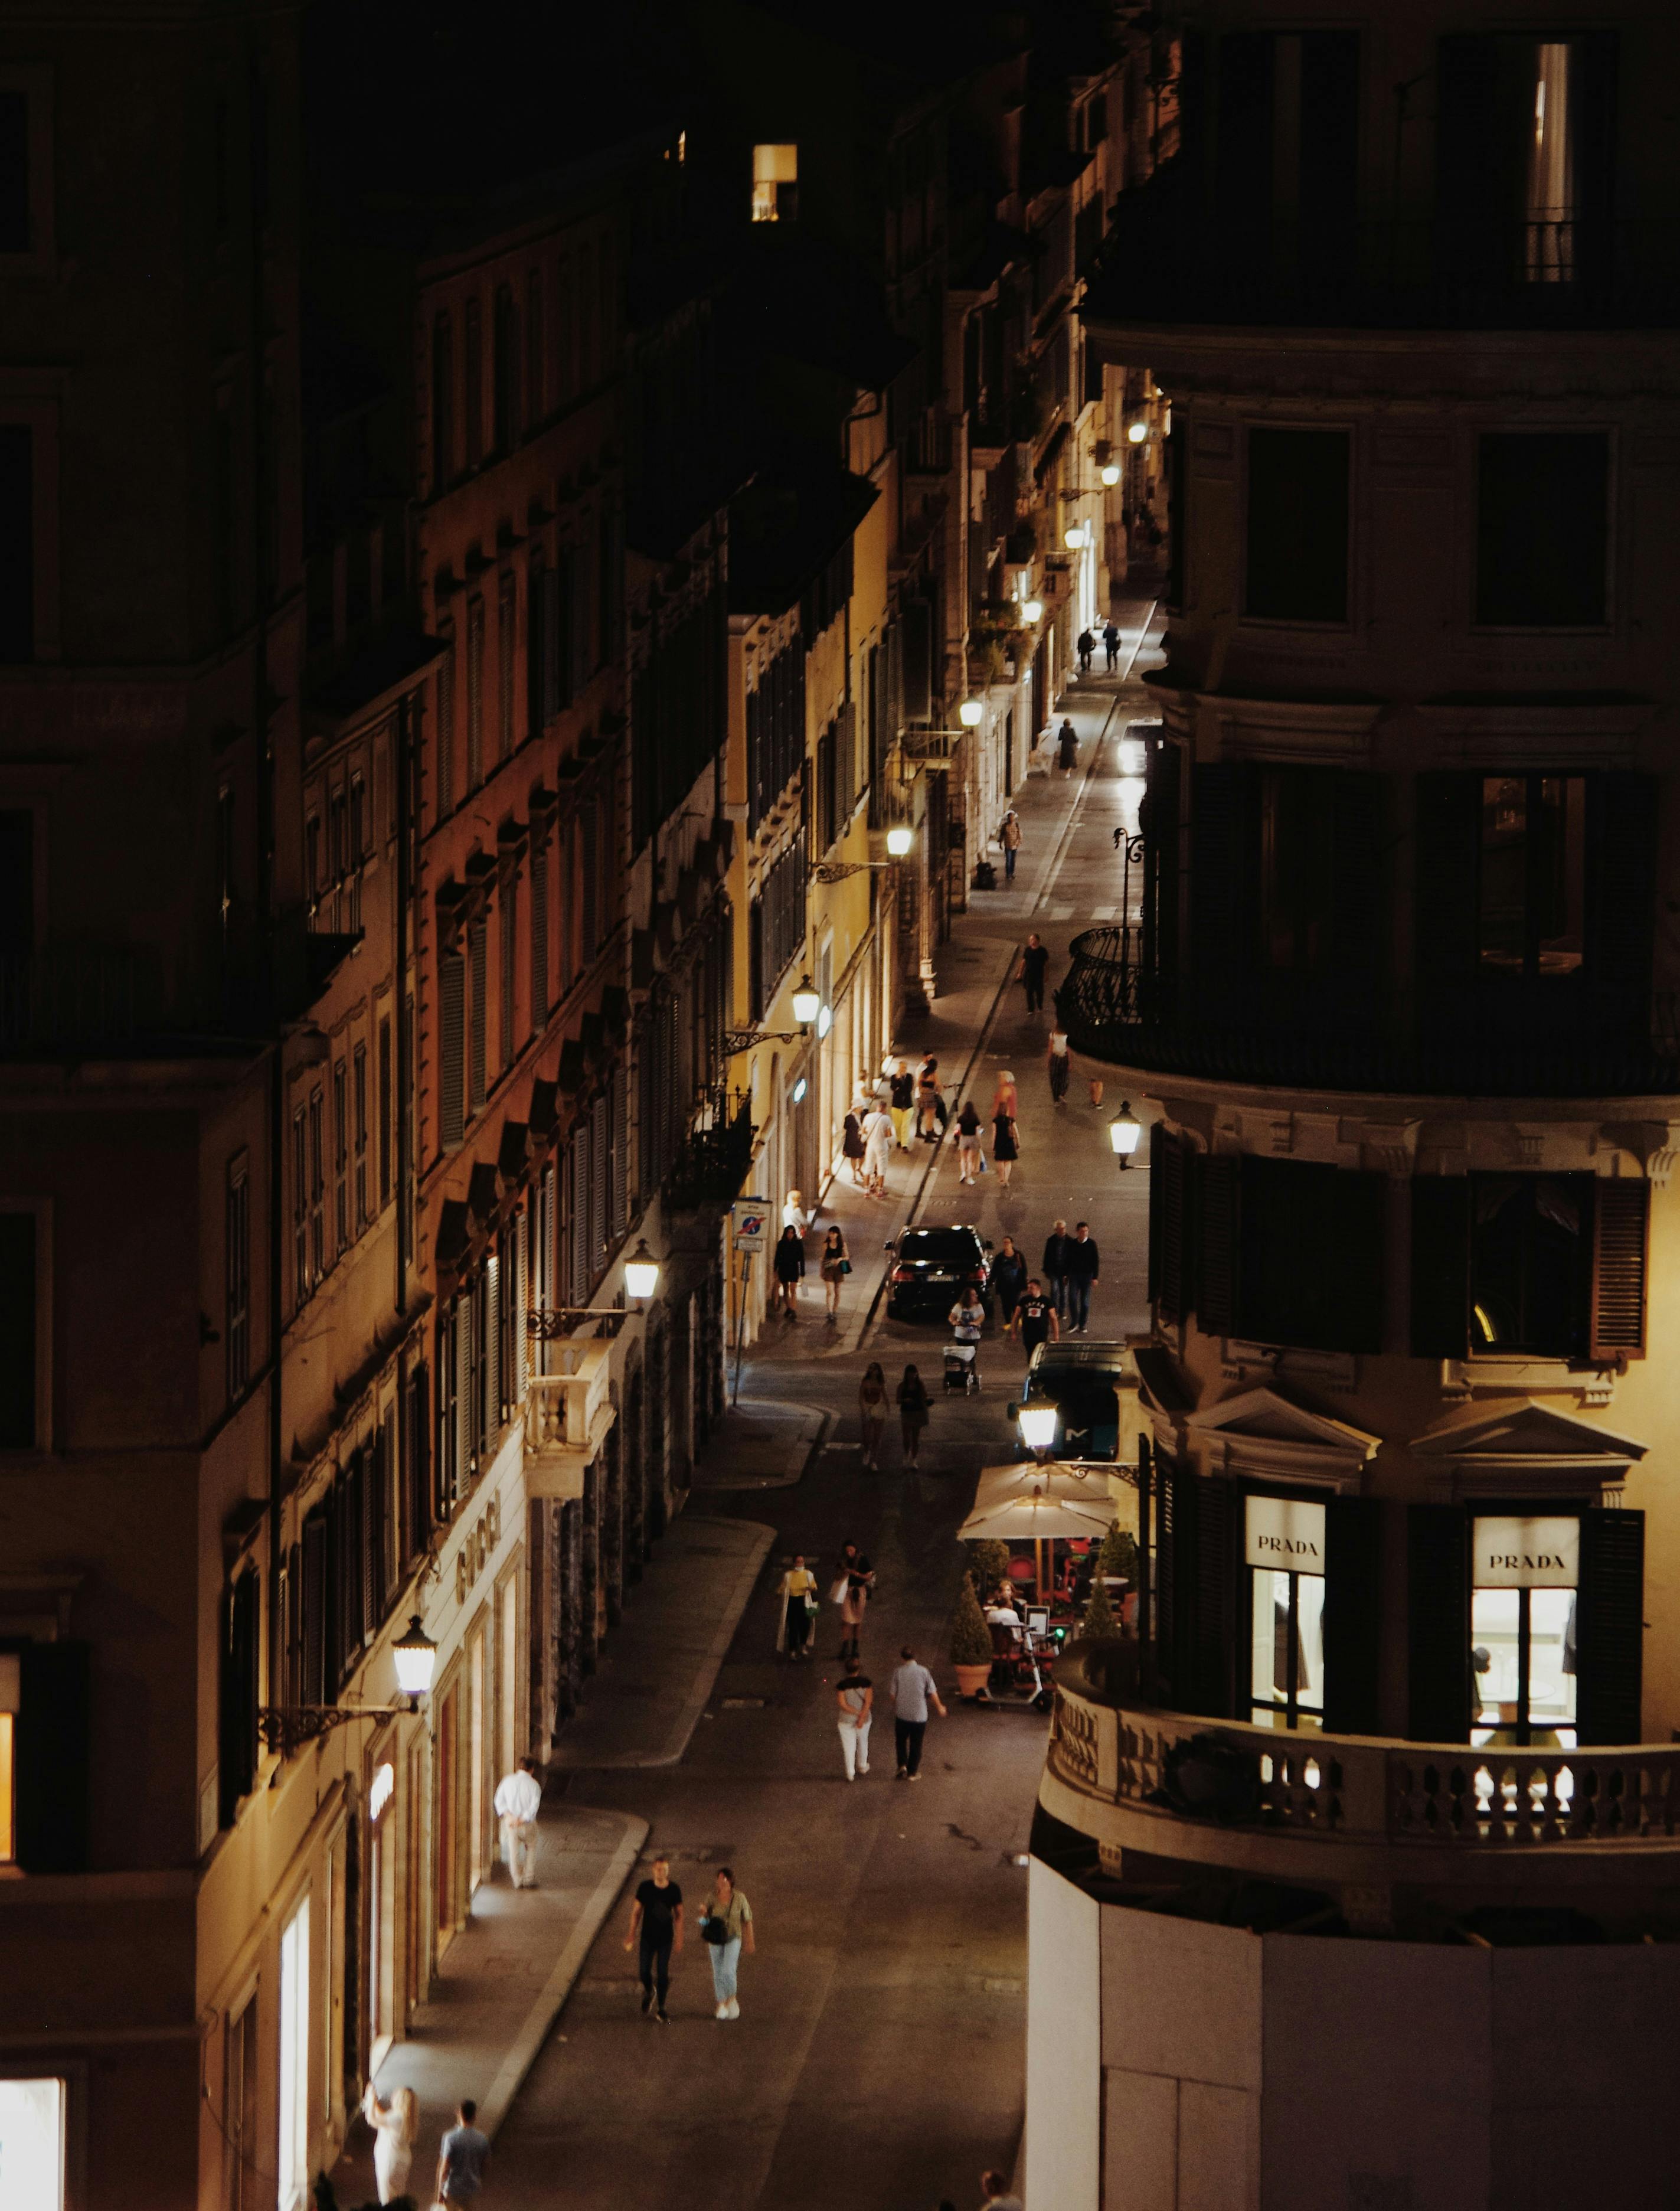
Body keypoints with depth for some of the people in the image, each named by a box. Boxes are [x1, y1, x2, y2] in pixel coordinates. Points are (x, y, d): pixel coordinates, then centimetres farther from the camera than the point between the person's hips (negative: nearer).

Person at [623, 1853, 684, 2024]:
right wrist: (632, 1935, -2)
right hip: (648, 1937, 0)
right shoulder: (645, 1888, -9)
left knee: (663, 1974, 2)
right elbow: (636, 1912, 0)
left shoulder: (674, 1890, -7)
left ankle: (660, 2009, 15)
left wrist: (679, 1940, 3)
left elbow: (679, 1915, 3)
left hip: (666, 1939, 0)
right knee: (644, 1971, 2)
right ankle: (649, 1992, 36)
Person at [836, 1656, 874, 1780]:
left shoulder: (843, 1684, -15)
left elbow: (842, 1704, -18)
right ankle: (862, 1766, 39)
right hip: (865, 1717, 2)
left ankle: (850, 1773, 5)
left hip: (847, 1719, -2)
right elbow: (868, 1702, -16)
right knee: (863, 1742, 23)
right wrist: (862, 1718, -16)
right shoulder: (866, 1682, -12)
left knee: (848, 1745, 7)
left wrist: (857, 1713, -13)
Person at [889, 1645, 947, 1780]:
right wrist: (939, 1708, 11)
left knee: (901, 1741, 21)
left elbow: (893, 1694, -4)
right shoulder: (923, 1671, -10)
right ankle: (912, 1773, 21)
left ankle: (902, 1766, 6)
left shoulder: (898, 1672, -9)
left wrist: (894, 1708, 16)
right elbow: (933, 1693, -7)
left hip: (902, 1714, 0)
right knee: (916, 1745, 14)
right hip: (920, 1715, 0)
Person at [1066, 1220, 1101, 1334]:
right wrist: (1066, 1275, 10)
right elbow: (1068, 1260, 11)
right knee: (1072, 1298, -13)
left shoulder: (1091, 1244, -3)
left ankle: (1082, 1325, 10)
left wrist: (1095, 1278, -8)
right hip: (1074, 1274, 1)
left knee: (1085, 1301, 1)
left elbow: (1096, 1261, -3)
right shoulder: (1072, 1244, 3)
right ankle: (1074, 1323, -1)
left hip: (1087, 1275, -1)